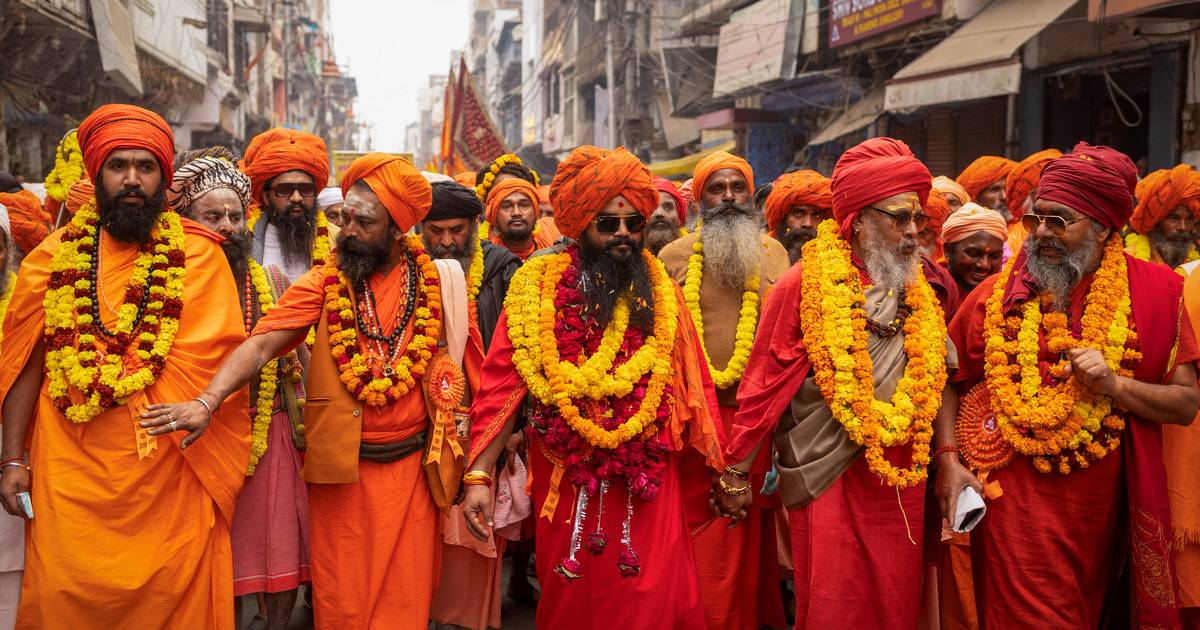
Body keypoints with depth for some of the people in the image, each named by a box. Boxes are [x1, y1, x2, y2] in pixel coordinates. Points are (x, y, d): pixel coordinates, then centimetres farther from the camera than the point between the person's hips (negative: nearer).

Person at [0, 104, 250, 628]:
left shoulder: (198, 255, 2)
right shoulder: (55, 256, 5)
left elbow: (223, 351, 1)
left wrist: (203, 406, -14)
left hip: (170, 472, -1)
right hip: (70, 469, 1)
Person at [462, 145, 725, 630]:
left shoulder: (662, 293, 3)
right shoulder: (537, 288, -4)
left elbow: (693, 387, 5)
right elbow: (500, 385, -7)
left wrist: (719, 471, 4)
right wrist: (478, 476, -13)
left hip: (649, 479, 1)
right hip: (565, 478, -1)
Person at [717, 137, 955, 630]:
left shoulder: (916, 288, 7)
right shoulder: (806, 284, -10)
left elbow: (937, 379, 16)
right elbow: (765, 384, -7)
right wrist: (736, 473, -4)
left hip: (902, 475, 5)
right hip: (829, 477, -5)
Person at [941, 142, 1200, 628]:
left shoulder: (1154, 292, -4)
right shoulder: (996, 295, -3)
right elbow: (948, 381, 5)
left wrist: (1113, 384, -20)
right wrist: (949, 459, -8)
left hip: (1100, 508, 2)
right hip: (1013, 502, -1)